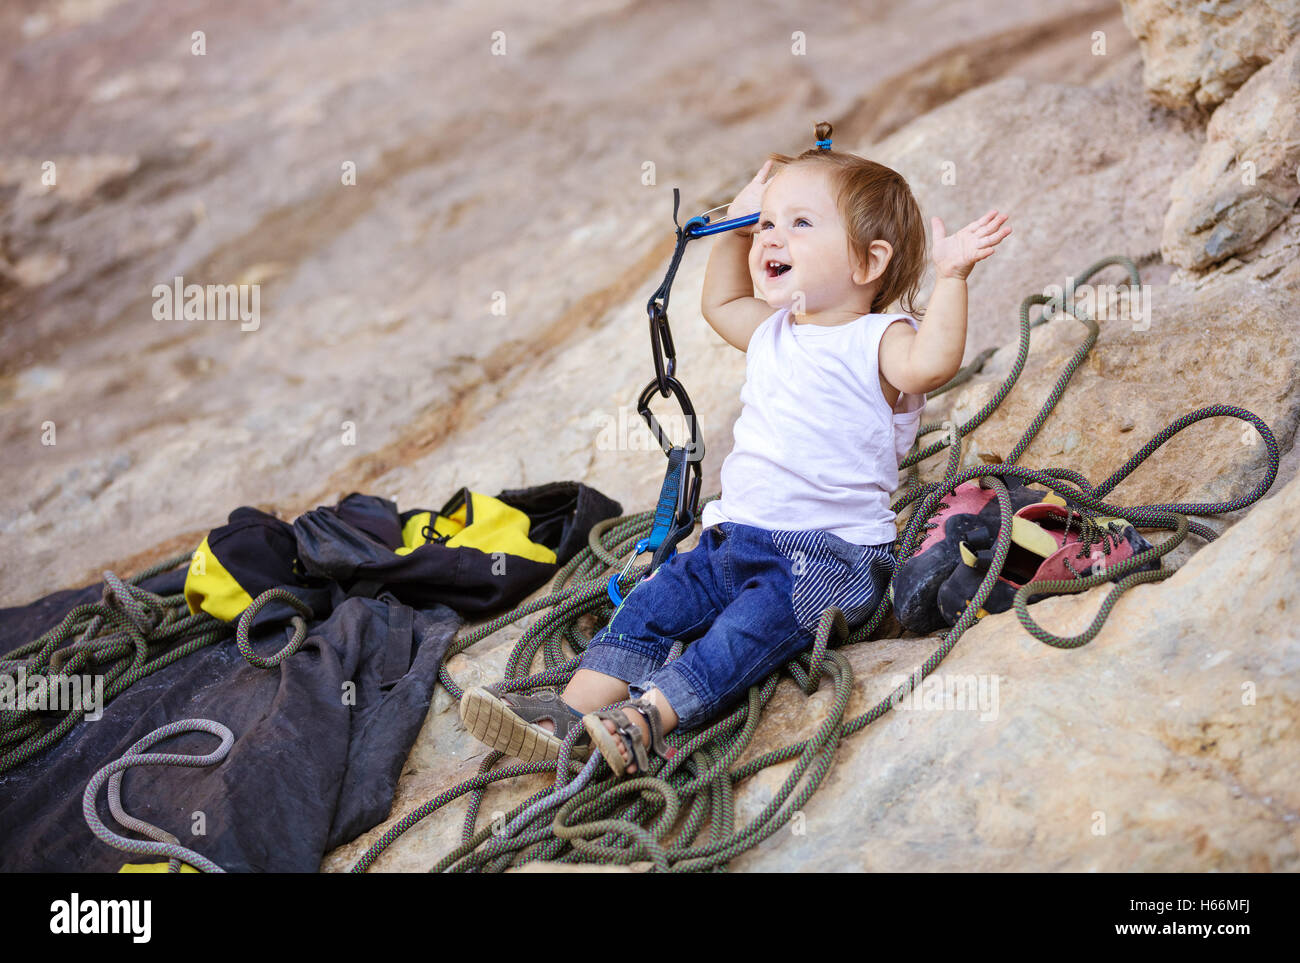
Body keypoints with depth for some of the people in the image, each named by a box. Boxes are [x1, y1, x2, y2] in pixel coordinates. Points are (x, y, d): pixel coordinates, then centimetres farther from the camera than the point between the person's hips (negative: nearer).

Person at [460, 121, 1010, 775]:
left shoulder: (875, 340, -6)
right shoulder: (772, 333, 19)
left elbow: (930, 361, -29)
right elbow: (721, 303, 41)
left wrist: (950, 276, -32)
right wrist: (737, 224, 33)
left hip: (832, 550, -7)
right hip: (739, 535, 7)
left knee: (755, 623, -29)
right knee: (655, 602, -9)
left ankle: (644, 720, -41)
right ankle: (571, 712, -17)